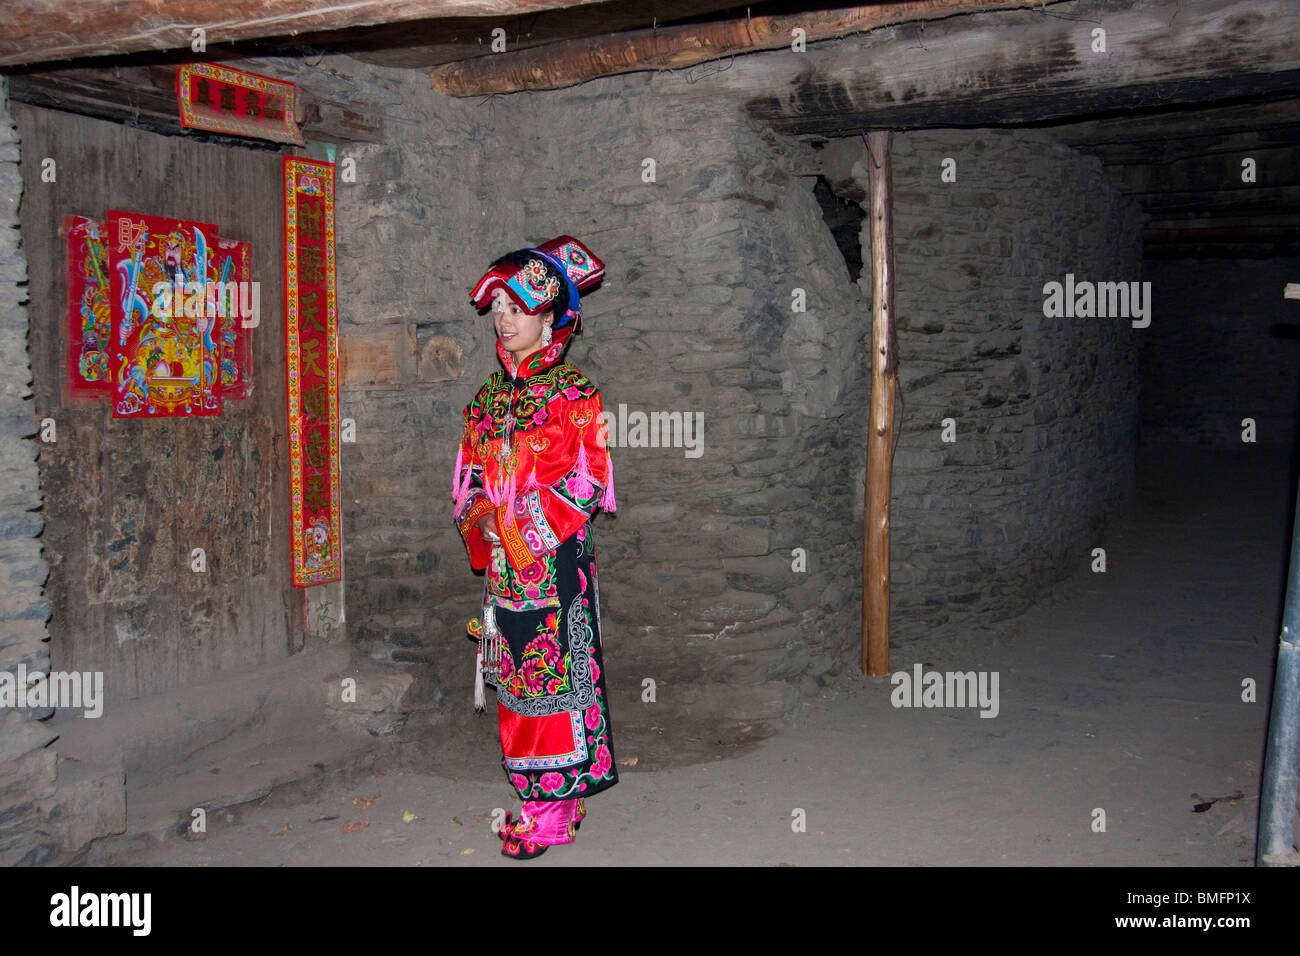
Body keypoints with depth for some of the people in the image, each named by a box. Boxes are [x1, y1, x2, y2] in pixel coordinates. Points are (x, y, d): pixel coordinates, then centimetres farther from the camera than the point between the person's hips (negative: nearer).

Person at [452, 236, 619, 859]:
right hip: (503, 560, 6)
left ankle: (554, 808, 8)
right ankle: (533, 793, 22)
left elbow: (587, 479, -10)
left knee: (555, 669, -2)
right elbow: (471, 478, 14)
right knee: (515, 671, 9)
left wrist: (519, 516, -12)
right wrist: (480, 522, -3)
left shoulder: (573, 393, -5)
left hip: (556, 557, -5)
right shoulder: (488, 396, 12)